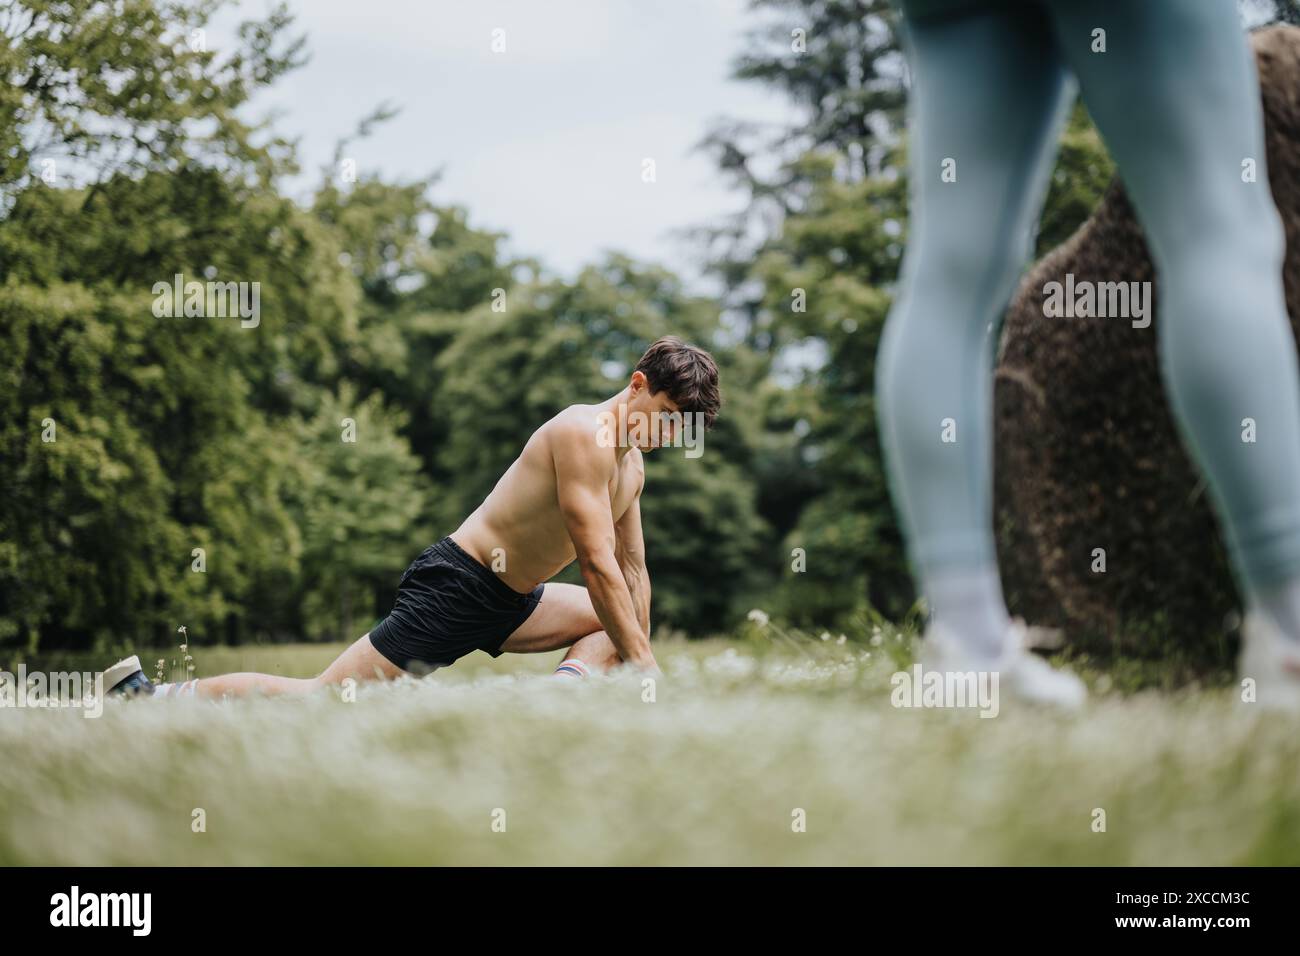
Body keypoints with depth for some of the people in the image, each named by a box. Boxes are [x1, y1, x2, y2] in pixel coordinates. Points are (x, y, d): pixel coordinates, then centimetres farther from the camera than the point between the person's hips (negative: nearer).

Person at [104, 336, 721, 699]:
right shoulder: (584, 433, -17)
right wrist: (645, 670, -19)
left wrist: (639, 655, 15)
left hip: (507, 603, 10)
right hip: (454, 587, -10)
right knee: (322, 699, -15)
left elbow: (631, 570, 22)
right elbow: (598, 564, -22)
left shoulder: (632, 463, 13)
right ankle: (150, 694, -10)